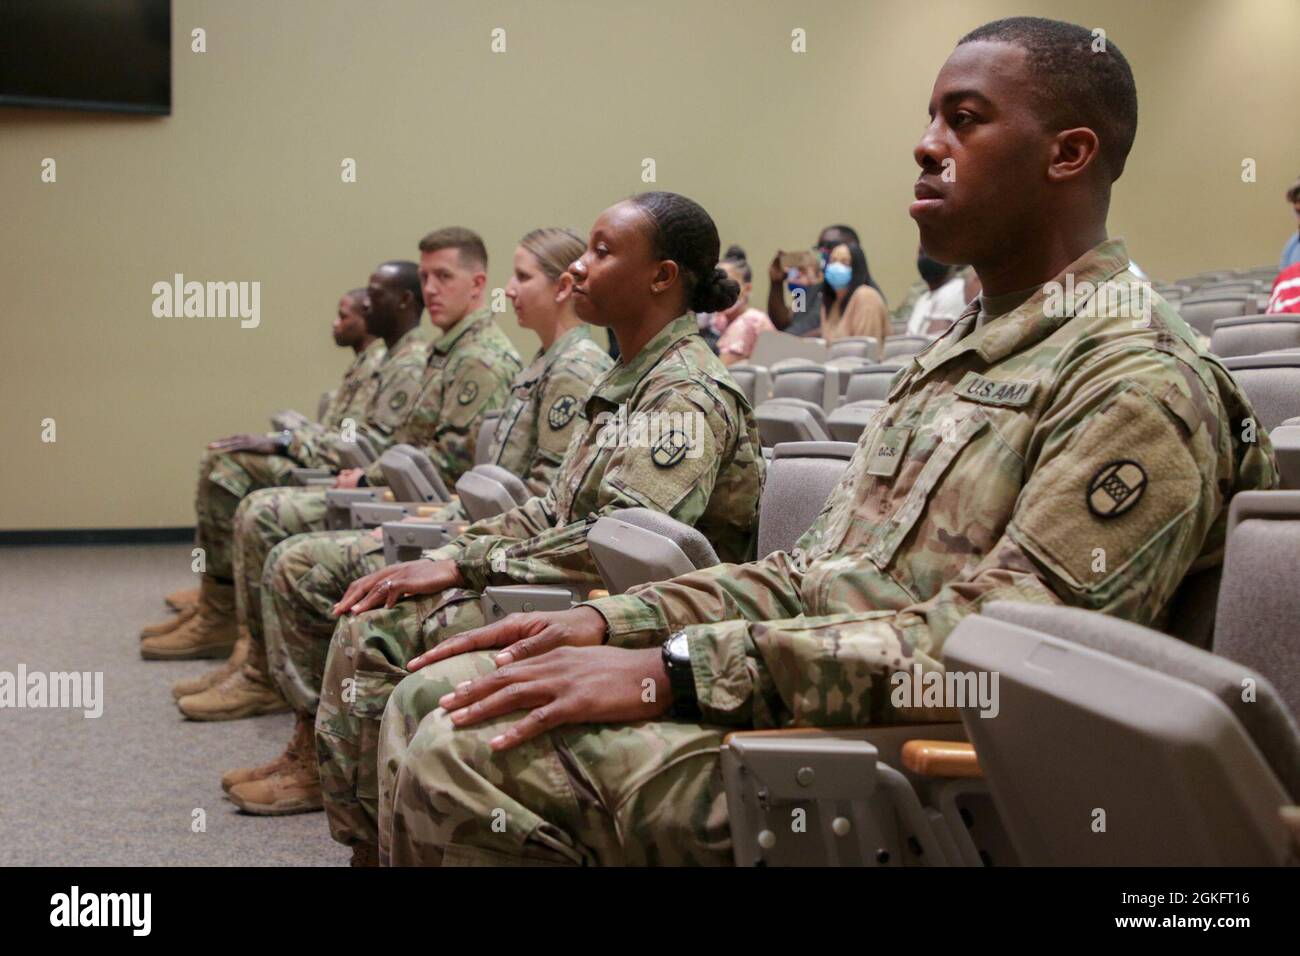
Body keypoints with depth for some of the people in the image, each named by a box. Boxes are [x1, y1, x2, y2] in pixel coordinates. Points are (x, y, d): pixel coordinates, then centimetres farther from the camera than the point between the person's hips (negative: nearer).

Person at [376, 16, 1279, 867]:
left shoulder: (1140, 380, -12)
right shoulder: (959, 350, 19)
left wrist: (675, 670, -25)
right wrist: (612, 621, 4)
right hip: (801, 707, 9)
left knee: (474, 752, -23)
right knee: (435, 698, 0)